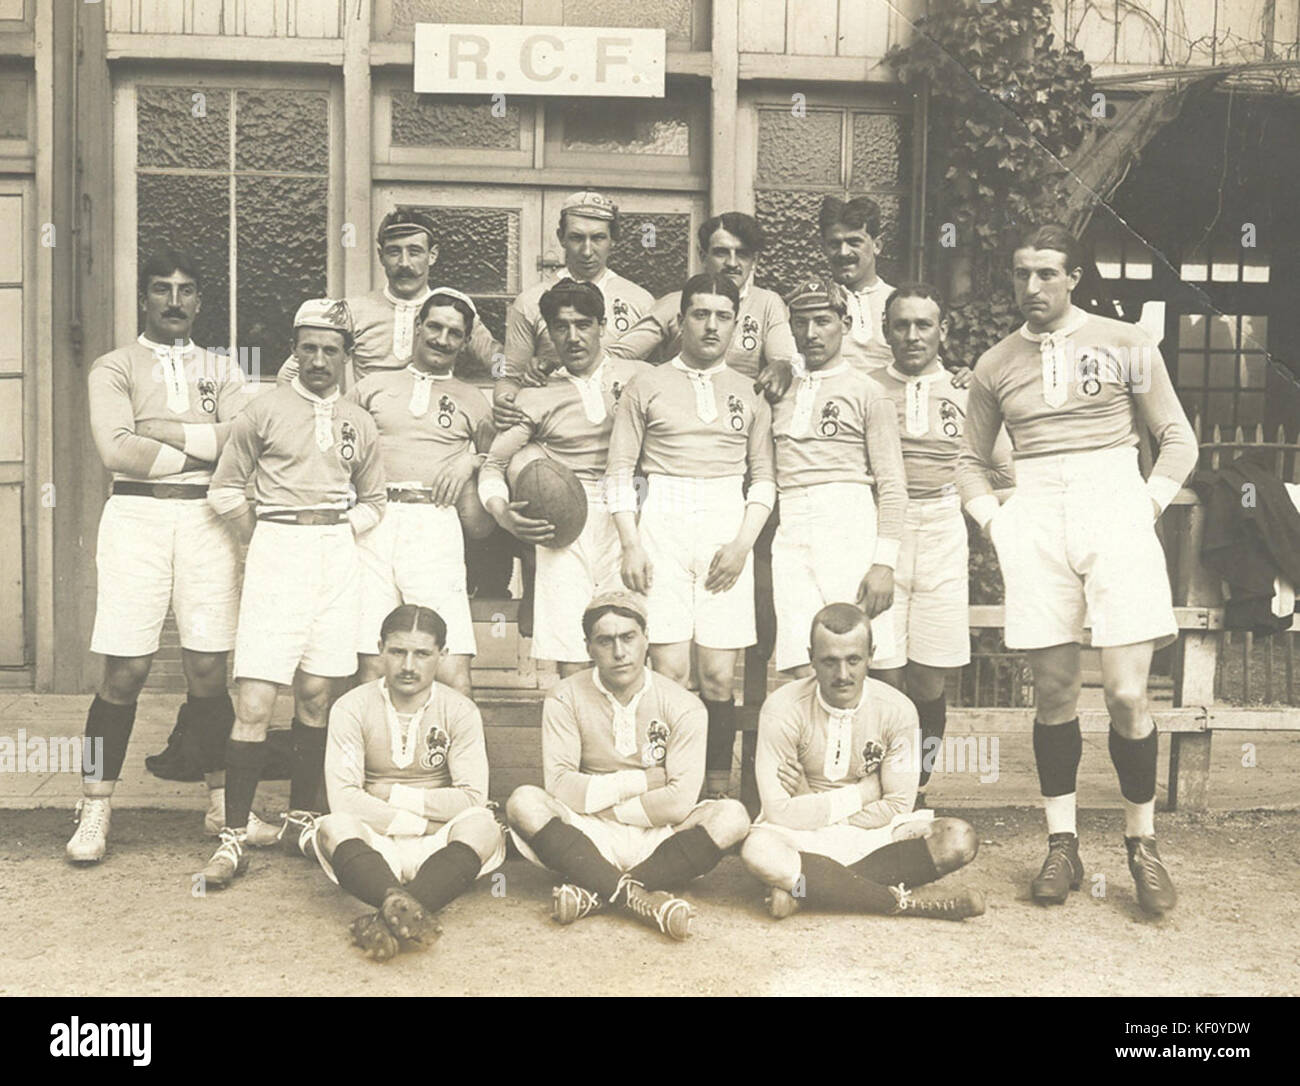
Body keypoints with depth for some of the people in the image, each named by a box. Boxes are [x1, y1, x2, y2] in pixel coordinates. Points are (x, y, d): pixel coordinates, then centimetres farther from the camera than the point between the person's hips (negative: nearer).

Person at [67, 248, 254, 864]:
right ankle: (95, 810, 9)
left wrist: (158, 428, -6)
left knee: (208, 672, 1)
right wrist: (204, 444, -4)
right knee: (125, 674, -4)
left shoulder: (221, 373, 17)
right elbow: (118, 452, -8)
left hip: (206, 519, 2)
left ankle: (221, 797, 16)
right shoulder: (114, 369, 9)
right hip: (136, 516, -2)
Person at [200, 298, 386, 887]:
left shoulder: (359, 423, 13)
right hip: (276, 550, -4)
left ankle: (301, 817, 19)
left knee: (316, 695, 7)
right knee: (255, 702, -10)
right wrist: (265, 539, 1)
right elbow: (224, 489, 4)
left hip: (338, 555, 4)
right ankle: (234, 835, -4)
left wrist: (343, 535, 7)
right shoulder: (266, 409, 2)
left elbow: (373, 500, 22)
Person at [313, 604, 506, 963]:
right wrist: (419, 823, -13)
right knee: (332, 827, -31)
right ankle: (403, 908, -56)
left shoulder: (460, 711, 1)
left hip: (438, 846, 1)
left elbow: (473, 799, -9)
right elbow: (343, 799, -12)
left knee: (482, 826, -31)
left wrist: (393, 794, -8)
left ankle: (389, 918, -49)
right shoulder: (351, 709, -1)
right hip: (375, 845, 0)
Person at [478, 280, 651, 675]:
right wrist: (503, 513, -5)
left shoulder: (637, 376, 13)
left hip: (625, 521, 0)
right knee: (573, 670, -8)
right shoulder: (537, 397, 14)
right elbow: (493, 465, 14)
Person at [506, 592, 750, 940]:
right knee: (524, 803, -27)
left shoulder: (682, 706, -4)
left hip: (656, 839, 0)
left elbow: (680, 801, -13)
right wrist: (640, 781, -12)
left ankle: (595, 893, -29)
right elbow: (559, 785, -13)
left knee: (731, 817, -27)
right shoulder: (565, 699, -2)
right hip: (590, 839, 0)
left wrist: (599, 803, -9)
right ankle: (640, 897, -34)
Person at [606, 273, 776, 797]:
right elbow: (619, 473, 6)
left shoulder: (749, 393, 14)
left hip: (728, 525, 2)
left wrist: (743, 543, -2)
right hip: (662, 522, -1)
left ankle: (719, 791, 5)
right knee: (670, 672, -9)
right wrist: (631, 545, -4)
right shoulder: (647, 386, 9)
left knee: (719, 675, -2)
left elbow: (764, 478, 12)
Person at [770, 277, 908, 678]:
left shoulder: (866, 392, 8)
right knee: (803, 674, -8)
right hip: (790, 534, 3)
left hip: (848, 528, -3)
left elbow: (892, 485, 1)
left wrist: (885, 562, -8)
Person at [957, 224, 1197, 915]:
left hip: (1116, 514, -2)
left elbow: (1177, 440, 10)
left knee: (1127, 695, -8)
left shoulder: (1125, 345, 7)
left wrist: (1148, 506, -2)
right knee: (1054, 694, 4)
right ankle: (1062, 846, 14)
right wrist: (993, 521, 6)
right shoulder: (996, 364, 13)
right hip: (1034, 526, 2)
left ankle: (1142, 843, 10)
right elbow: (970, 460, 21)